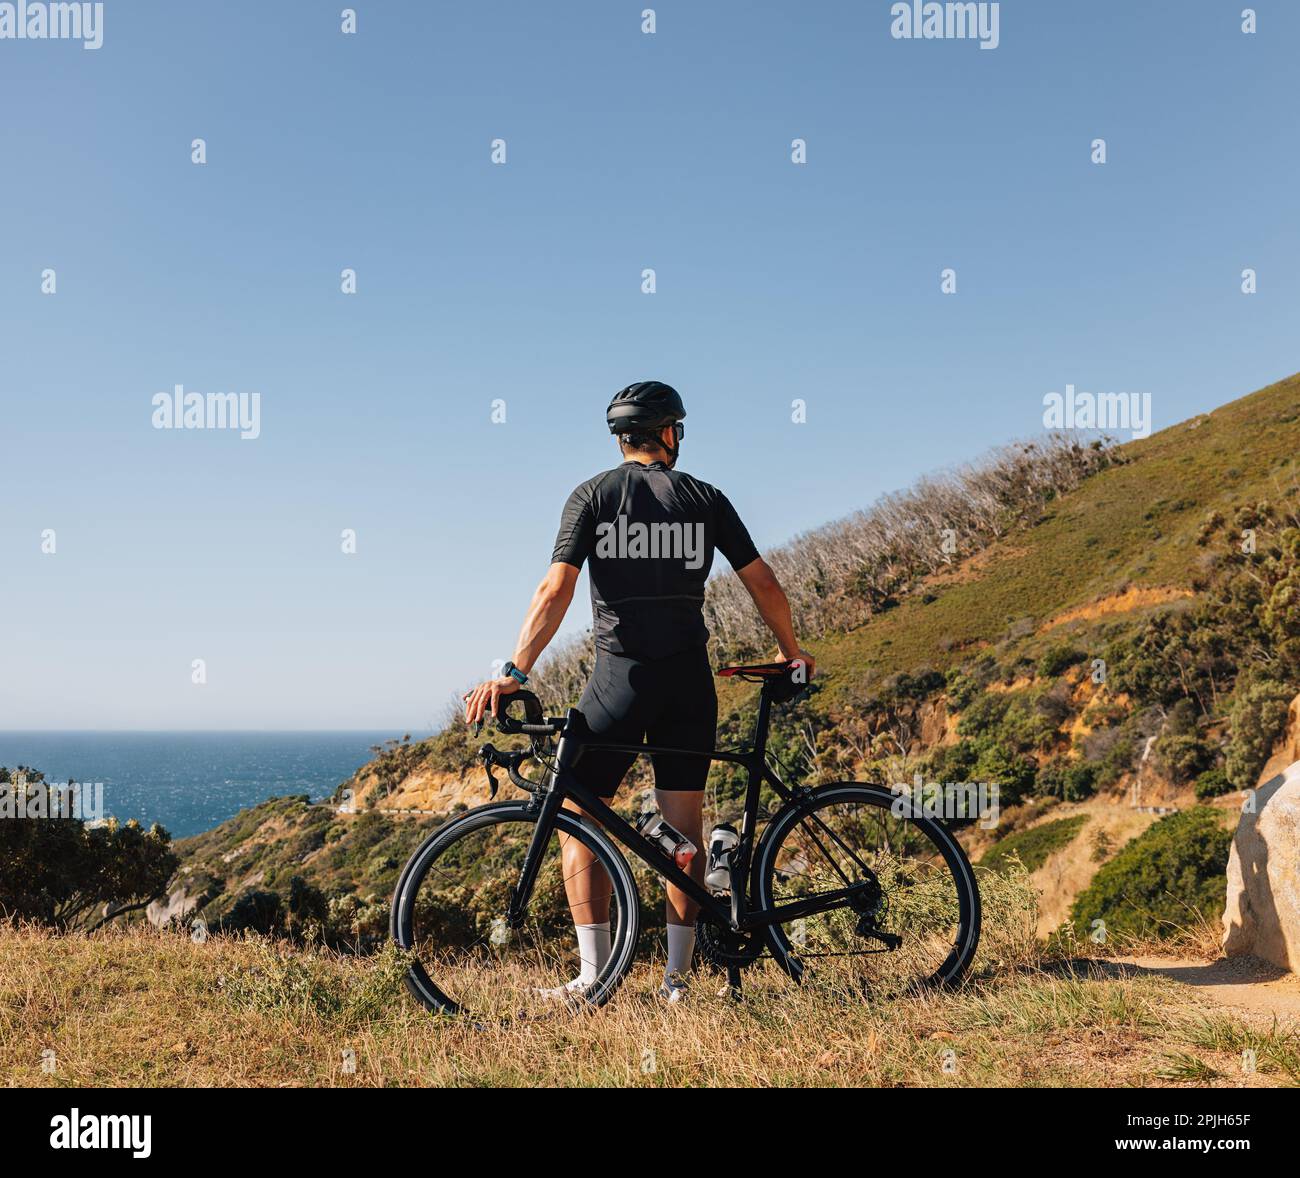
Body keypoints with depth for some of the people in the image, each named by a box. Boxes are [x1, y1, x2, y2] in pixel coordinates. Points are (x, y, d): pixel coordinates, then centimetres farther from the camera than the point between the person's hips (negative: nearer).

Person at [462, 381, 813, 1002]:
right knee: (685, 830, 9)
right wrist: (793, 654, 20)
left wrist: (514, 672, -15)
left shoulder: (592, 496, 0)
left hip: (620, 677, -2)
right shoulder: (706, 499, 6)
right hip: (689, 677, 3)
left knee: (578, 822, 7)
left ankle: (593, 976, 3)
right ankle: (676, 978, 12)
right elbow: (763, 584, 6)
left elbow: (556, 590, -12)